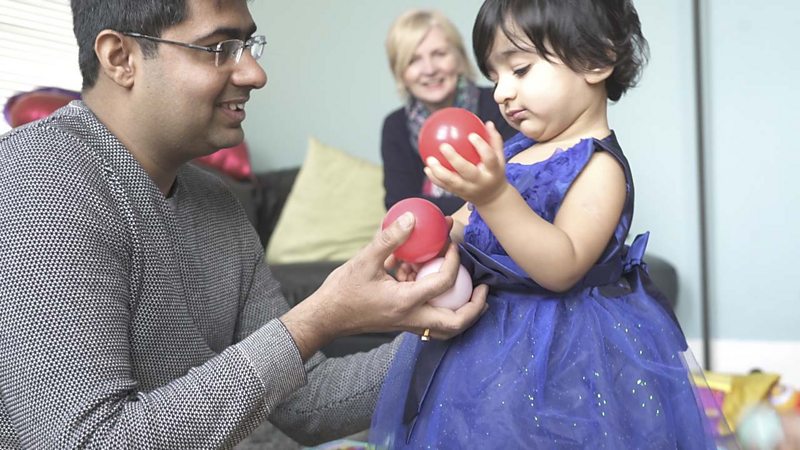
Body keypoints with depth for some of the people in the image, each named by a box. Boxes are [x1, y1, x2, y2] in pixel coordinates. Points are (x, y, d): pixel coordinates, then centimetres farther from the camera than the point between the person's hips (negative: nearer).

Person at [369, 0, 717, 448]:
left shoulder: (598, 165, -18)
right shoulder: (516, 150, 5)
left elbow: (561, 269, -29)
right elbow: (478, 223, 17)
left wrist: (494, 197, -38)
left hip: (560, 354, -8)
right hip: (491, 334, 8)